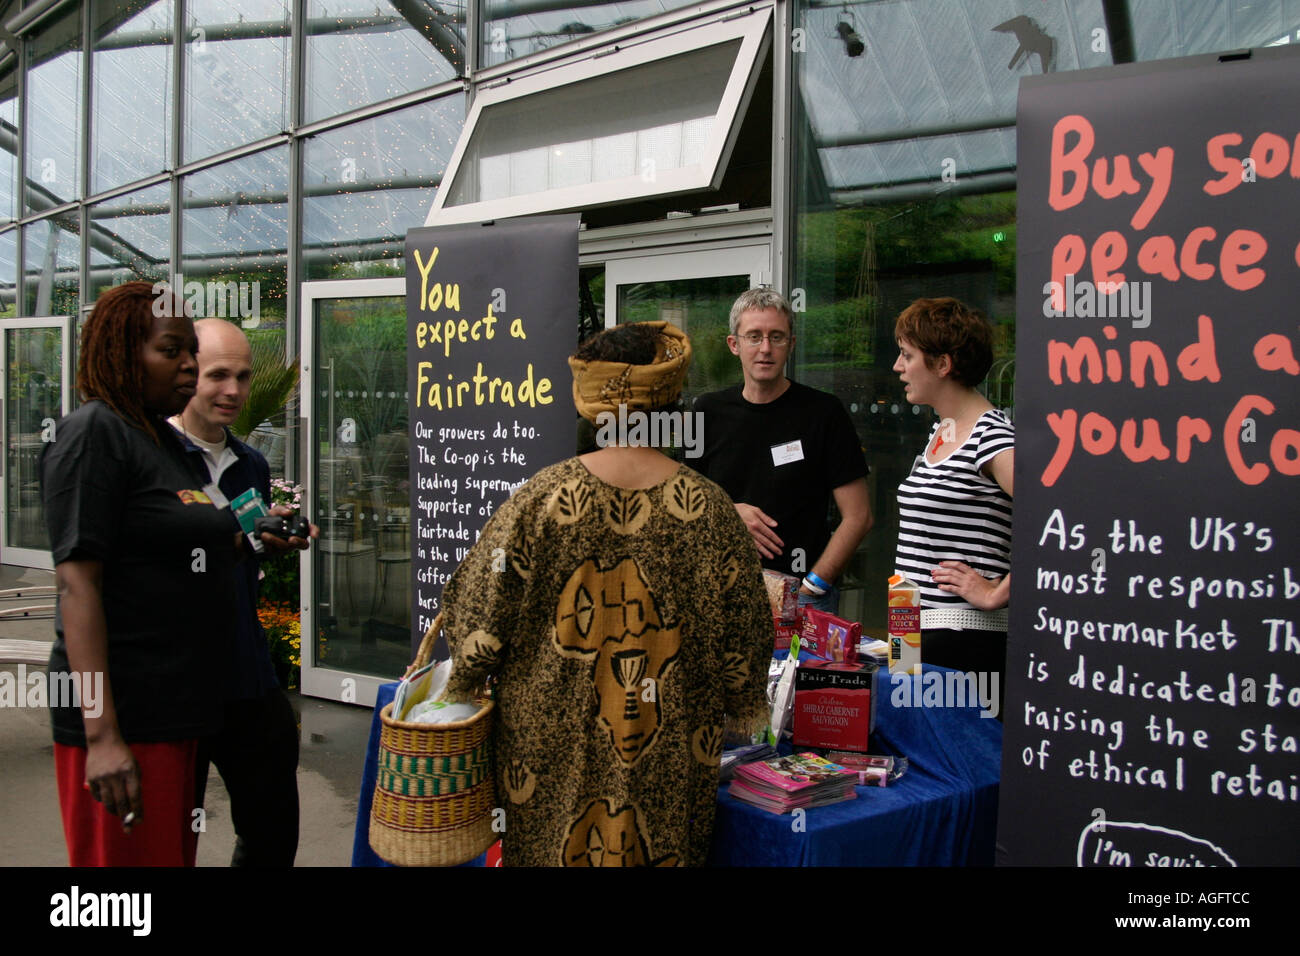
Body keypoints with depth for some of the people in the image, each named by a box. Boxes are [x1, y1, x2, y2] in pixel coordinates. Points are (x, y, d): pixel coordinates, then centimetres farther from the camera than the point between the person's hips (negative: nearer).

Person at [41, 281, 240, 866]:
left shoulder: (166, 438, 15)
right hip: (123, 713, -9)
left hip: (176, 707, 9)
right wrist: (101, 733, -23)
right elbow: (77, 581, -17)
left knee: (174, 855, 15)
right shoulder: (94, 431, -10)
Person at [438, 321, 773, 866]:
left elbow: (481, 612, -8)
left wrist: (467, 681, 10)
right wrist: (738, 707, 16)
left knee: (547, 846, 18)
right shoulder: (708, 508, -10)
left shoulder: (546, 495, -13)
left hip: (553, 748, 0)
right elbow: (742, 632, -2)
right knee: (659, 845, 18)